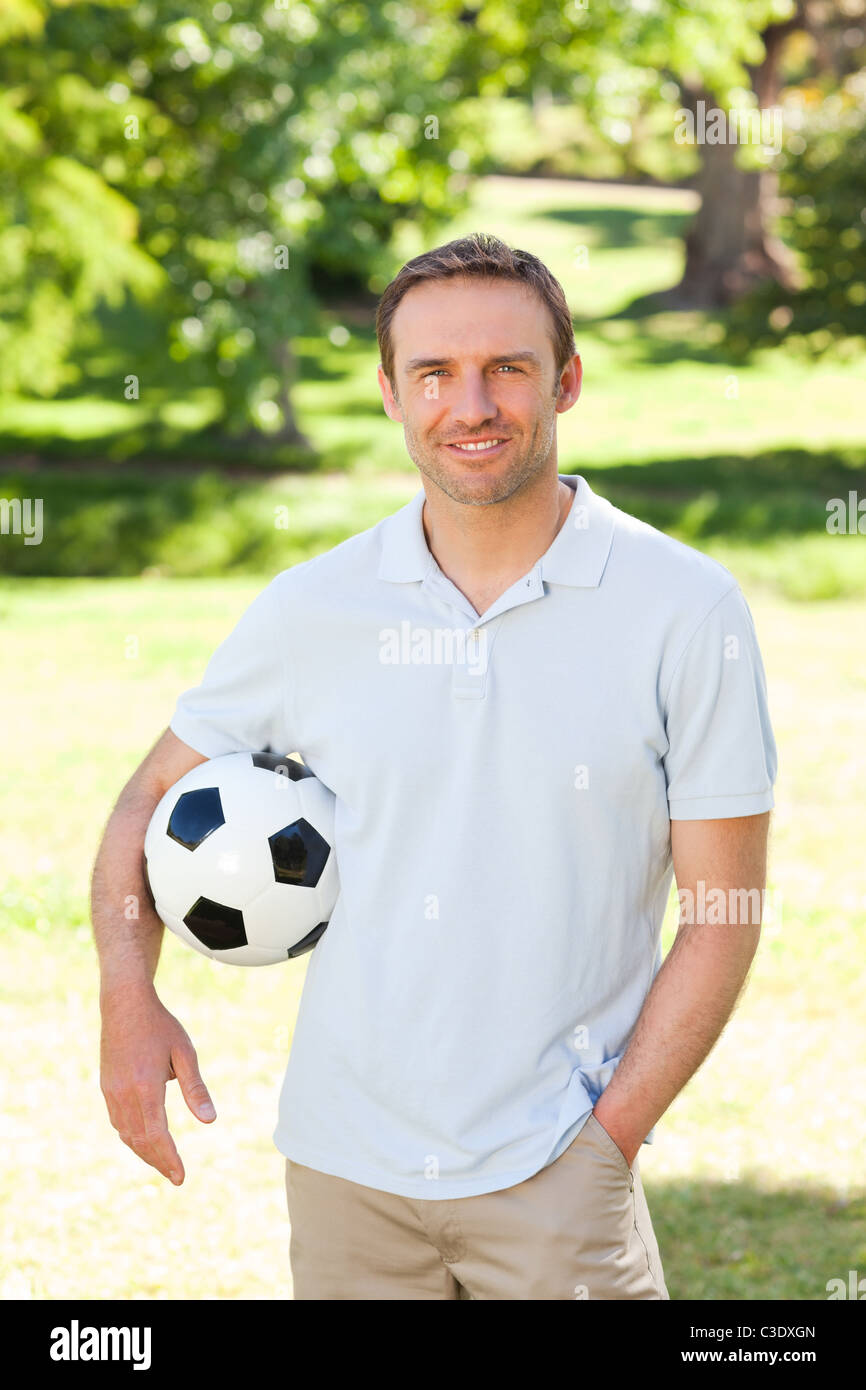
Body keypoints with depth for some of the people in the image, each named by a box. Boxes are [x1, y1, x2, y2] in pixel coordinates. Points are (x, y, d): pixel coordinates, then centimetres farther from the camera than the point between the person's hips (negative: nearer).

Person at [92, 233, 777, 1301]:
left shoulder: (687, 610, -5)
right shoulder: (311, 609, 2)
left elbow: (721, 913, -3)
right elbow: (153, 797, 13)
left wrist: (609, 1139, -9)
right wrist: (129, 999, -3)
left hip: (553, 1173, -2)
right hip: (341, 1165, 3)